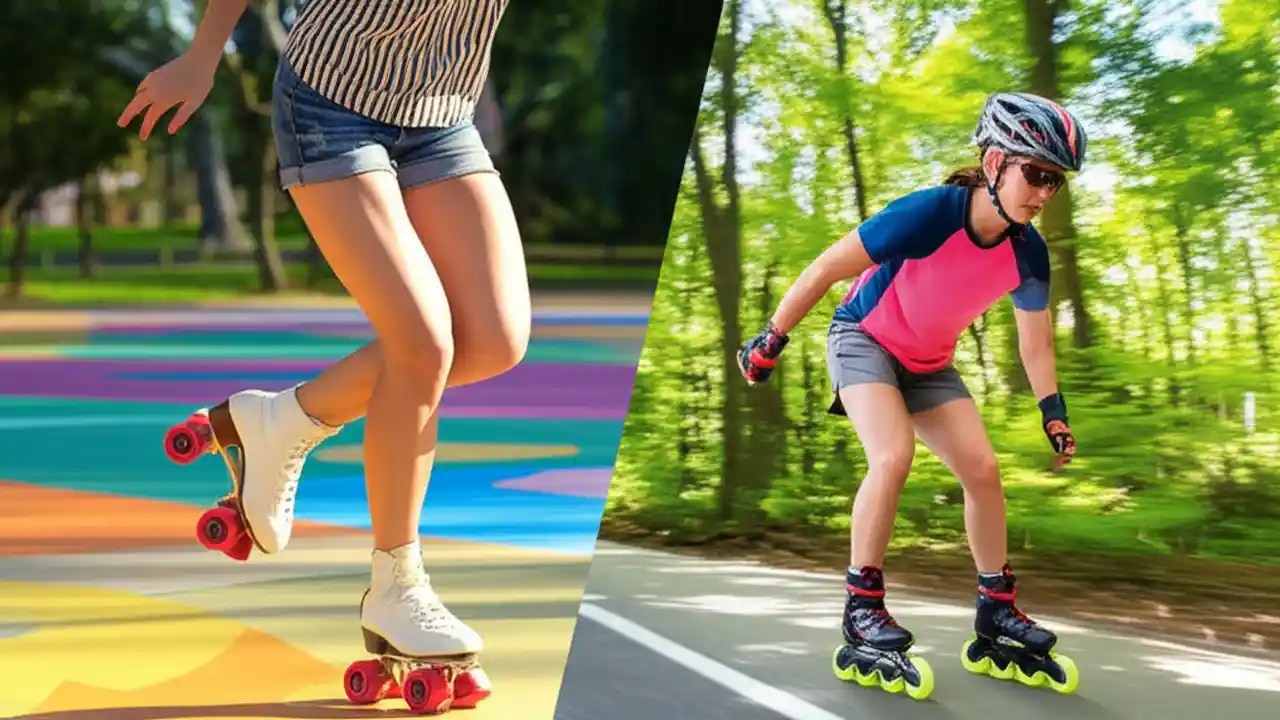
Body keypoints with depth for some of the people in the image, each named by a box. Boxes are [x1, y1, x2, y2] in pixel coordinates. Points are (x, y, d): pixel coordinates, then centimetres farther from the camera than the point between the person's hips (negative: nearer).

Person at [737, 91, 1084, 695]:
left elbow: (1035, 342, 1)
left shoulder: (1028, 252, -16)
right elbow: (827, 268, -25)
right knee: (894, 456, -27)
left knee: (983, 469, -6)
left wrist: (1054, 416, 2)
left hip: (930, 363, 6)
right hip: (865, 340, -6)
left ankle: (997, 608, 9)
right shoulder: (930, 213, -33)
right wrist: (772, 340, -18)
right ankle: (862, 606, -17)